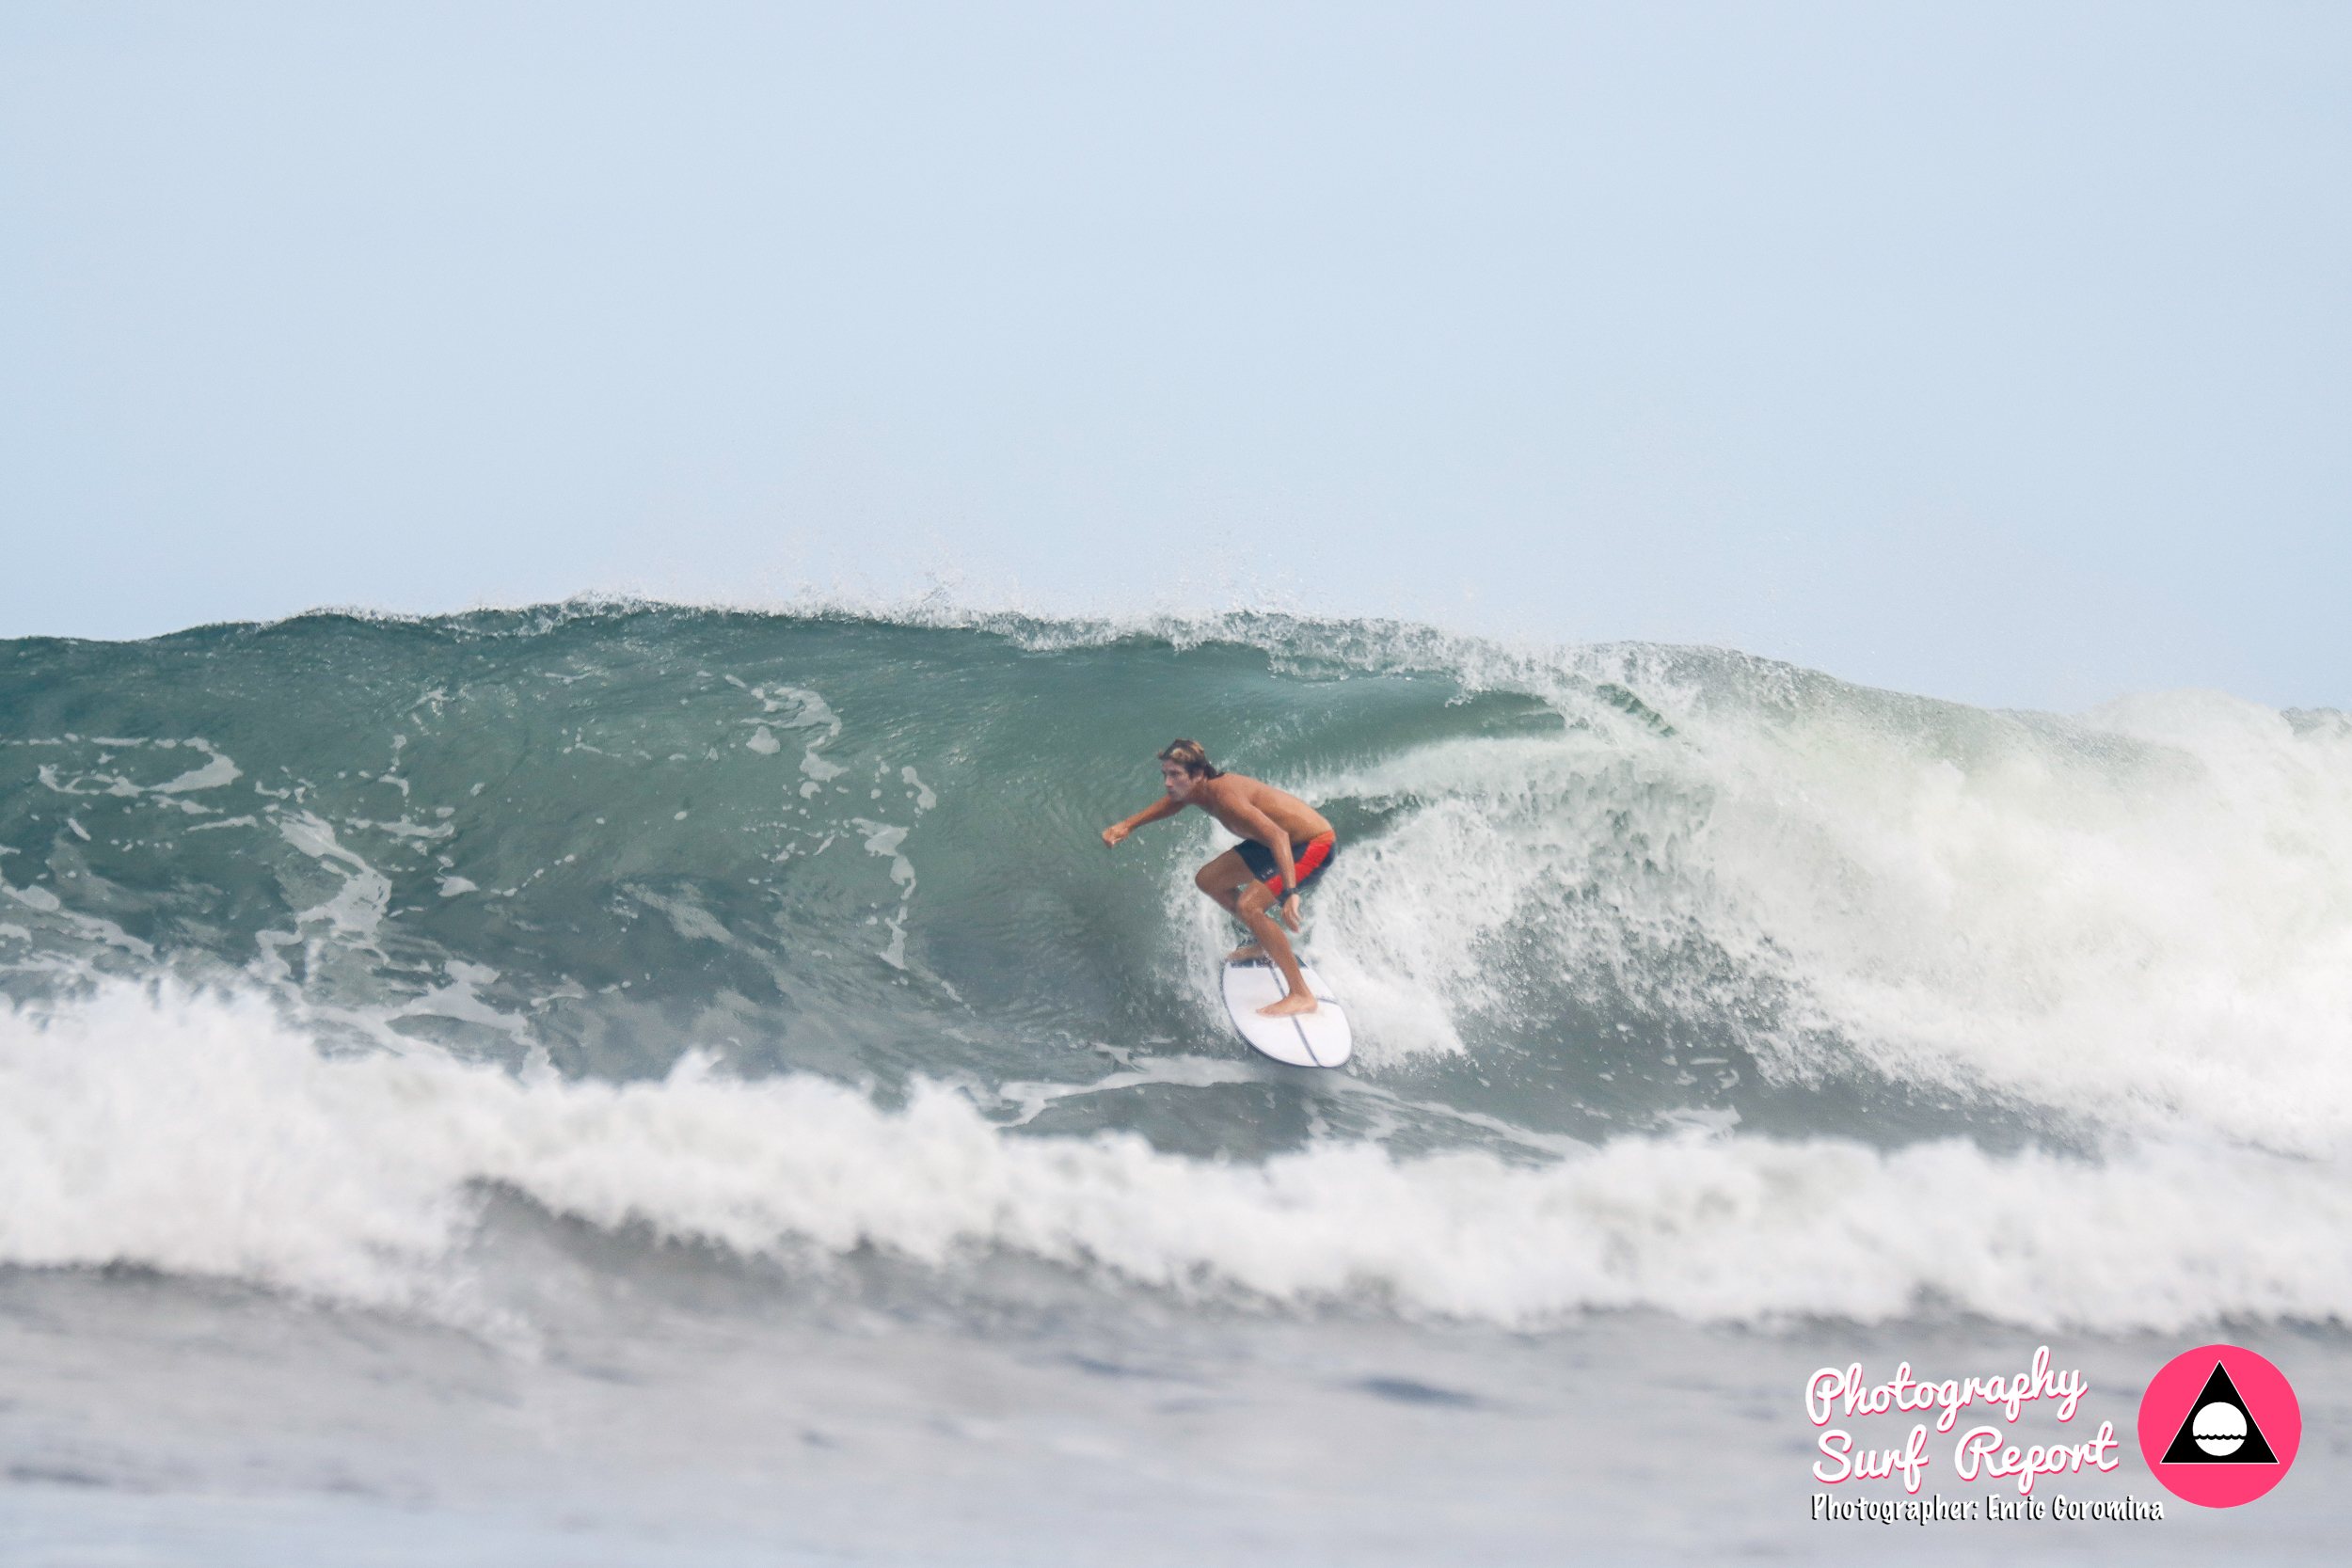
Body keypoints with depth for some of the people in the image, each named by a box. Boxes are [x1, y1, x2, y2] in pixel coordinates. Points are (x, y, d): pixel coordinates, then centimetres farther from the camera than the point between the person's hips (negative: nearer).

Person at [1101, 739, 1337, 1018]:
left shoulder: (1225, 797, -33)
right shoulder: (1195, 789, -5)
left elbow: (1278, 836, -44)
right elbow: (1169, 804, 22)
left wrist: (1290, 893, -54)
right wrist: (1127, 826, 10)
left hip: (1314, 845, -10)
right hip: (1287, 839, 10)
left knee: (1249, 905, -25)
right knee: (1208, 880, 15)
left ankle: (1302, 996, -21)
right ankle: (1265, 945, 33)